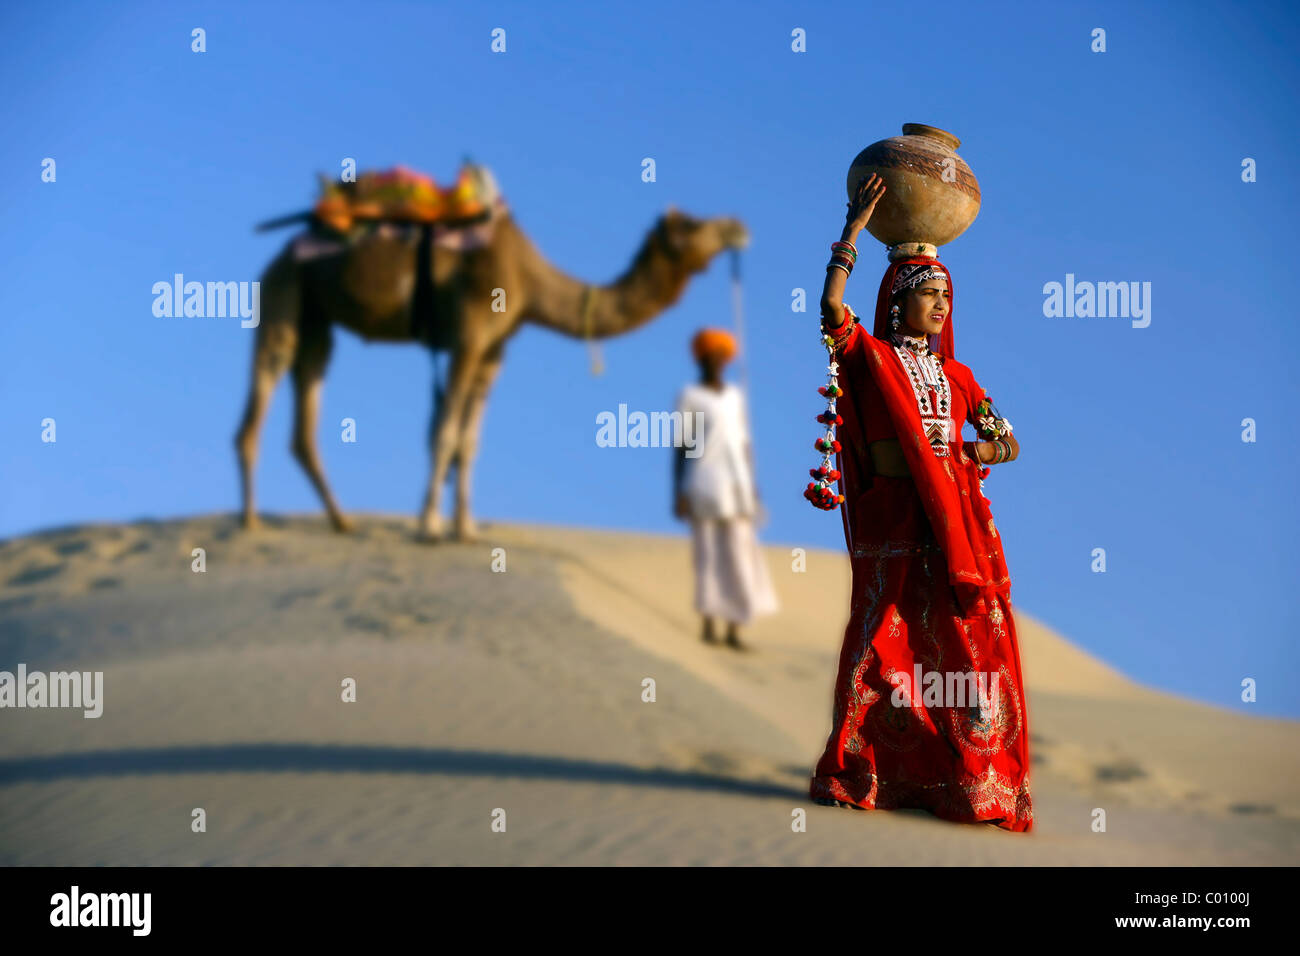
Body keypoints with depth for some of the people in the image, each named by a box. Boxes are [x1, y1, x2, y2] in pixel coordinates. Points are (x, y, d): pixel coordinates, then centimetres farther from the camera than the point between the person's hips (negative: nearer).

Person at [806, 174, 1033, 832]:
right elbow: (832, 305, -14)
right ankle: (856, 773, 6)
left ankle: (978, 780, 2)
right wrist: (854, 229, -11)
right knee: (883, 641, -4)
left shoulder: (955, 374, 19)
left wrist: (957, 453, 0)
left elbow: (1006, 444, 19)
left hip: (958, 523, 4)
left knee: (972, 644, -3)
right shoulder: (871, 355, 6)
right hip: (893, 521, -4)